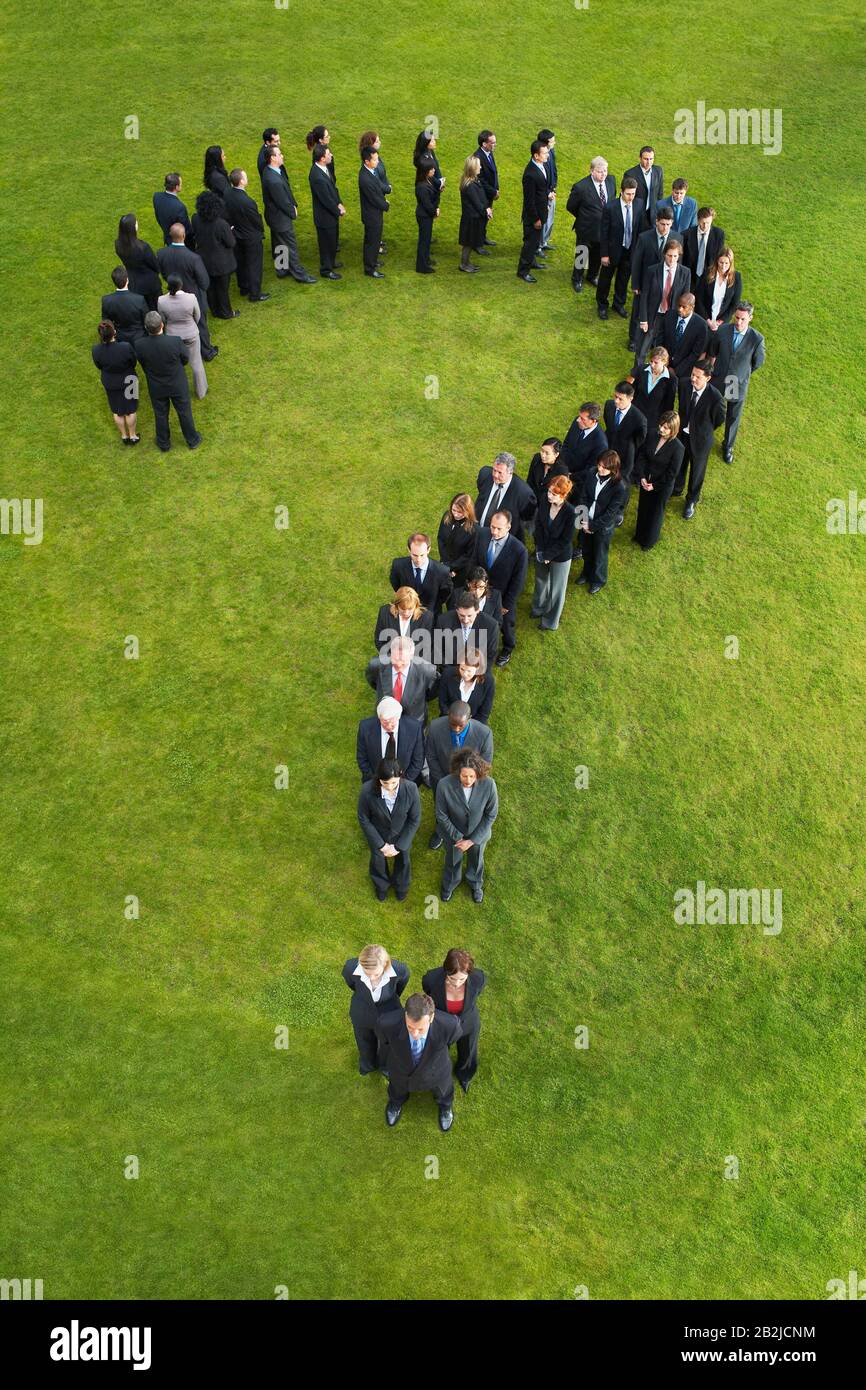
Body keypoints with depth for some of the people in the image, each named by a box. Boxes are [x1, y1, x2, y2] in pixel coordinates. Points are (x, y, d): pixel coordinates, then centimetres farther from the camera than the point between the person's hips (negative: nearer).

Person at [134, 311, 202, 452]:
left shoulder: (140, 345, -28)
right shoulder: (175, 342, -32)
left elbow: (143, 364, -8)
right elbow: (185, 358, -12)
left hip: (156, 387, 1)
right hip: (178, 385, -1)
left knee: (161, 415, 24)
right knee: (184, 412, 23)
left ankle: (164, 443, 45)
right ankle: (192, 440, 44)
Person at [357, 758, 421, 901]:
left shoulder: (411, 789, -34)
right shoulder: (367, 790, -35)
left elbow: (415, 820, -18)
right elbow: (364, 819, -17)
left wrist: (399, 846, -15)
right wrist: (381, 844, -13)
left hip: (402, 836, 0)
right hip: (378, 836, 0)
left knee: (403, 862, 29)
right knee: (378, 862, 29)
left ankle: (401, 886, 64)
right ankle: (381, 885, 65)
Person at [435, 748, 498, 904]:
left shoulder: (488, 784, -34)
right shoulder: (445, 785, -36)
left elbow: (491, 814, -17)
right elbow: (441, 815, -19)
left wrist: (473, 840, -15)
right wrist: (457, 837, -14)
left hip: (478, 833, 1)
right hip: (454, 833, -1)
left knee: (476, 861, 30)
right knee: (453, 861, 30)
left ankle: (475, 884, 64)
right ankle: (449, 884, 63)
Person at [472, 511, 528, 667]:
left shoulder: (519, 550, -33)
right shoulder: (482, 534, -21)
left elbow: (518, 581, -20)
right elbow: (475, 560, -3)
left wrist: (507, 604, -12)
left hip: (503, 596, -3)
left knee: (506, 624, 25)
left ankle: (507, 649, 55)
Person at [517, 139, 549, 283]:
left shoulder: (541, 165, -3)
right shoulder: (530, 174, -31)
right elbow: (529, 199, -24)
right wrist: (535, 219, -18)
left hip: (541, 211, 9)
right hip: (533, 213, -9)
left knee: (535, 240, 25)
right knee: (531, 241, 4)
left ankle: (531, 261, 45)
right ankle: (523, 271, 18)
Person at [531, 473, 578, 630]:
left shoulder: (571, 513, -30)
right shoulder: (545, 502, -17)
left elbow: (565, 541, -22)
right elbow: (538, 525, -4)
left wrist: (547, 555, -16)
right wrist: (540, 551, -11)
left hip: (560, 556, -5)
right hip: (542, 552, 5)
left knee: (556, 588, 15)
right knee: (541, 581, 28)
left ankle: (551, 621, 37)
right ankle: (539, 608, 56)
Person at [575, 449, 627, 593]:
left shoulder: (620, 487, -27)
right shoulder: (591, 476, -15)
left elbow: (610, 513, -22)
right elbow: (584, 499, -6)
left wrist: (592, 526, -18)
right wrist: (584, 521, -14)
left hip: (603, 526, -4)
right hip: (586, 522, 4)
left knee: (599, 555, 18)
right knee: (586, 551, 26)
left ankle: (598, 580, 45)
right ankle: (587, 572, 55)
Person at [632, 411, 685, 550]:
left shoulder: (678, 448, -29)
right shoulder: (653, 435, -16)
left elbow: (671, 473, -21)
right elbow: (642, 456, -4)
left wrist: (654, 486, -15)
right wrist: (642, 477, -12)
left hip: (662, 486, -5)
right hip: (645, 481, 5)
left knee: (655, 512, 19)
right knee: (642, 508, 27)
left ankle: (649, 541, 45)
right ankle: (640, 534, 55)